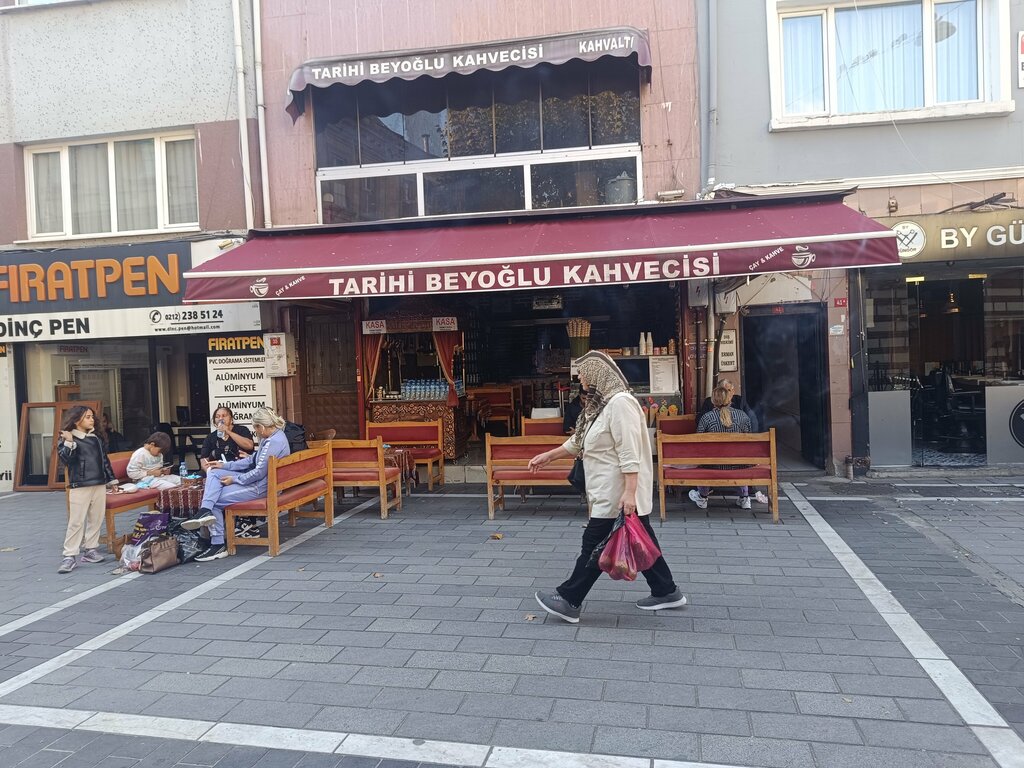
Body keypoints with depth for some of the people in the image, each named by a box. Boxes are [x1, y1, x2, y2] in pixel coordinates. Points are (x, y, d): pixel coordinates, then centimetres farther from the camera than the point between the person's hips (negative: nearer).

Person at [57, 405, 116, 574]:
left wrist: (111, 480, 20)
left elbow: (104, 460, 19)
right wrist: (69, 443, -32)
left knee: (96, 519, 10)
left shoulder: (96, 439, 13)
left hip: (99, 485, 6)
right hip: (79, 486, -6)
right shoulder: (69, 439, -6)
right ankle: (70, 556, -1)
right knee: (76, 522, -6)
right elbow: (65, 460, -20)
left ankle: (91, 549, 20)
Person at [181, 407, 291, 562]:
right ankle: (205, 511, -14)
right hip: (256, 479, 11)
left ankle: (218, 545, -1)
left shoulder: (274, 442, -23)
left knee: (216, 500, -6)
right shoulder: (272, 437, 10)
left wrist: (234, 479, -11)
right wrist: (224, 465, 13)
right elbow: (253, 460, 16)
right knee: (214, 473, 4)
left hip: (260, 488, -11)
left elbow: (259, 472, -24)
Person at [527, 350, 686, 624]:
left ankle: (569, 601, 7)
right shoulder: (600, 403, 13)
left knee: (595, 542, -2)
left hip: (617, 493, -10)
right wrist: (548, 456, 27)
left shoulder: (620, 402, -18)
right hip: (610, 491, 10)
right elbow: (578, 441, 24)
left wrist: (629, 492, -28)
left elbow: (630, 452, -25)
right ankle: (666, 592, 26)